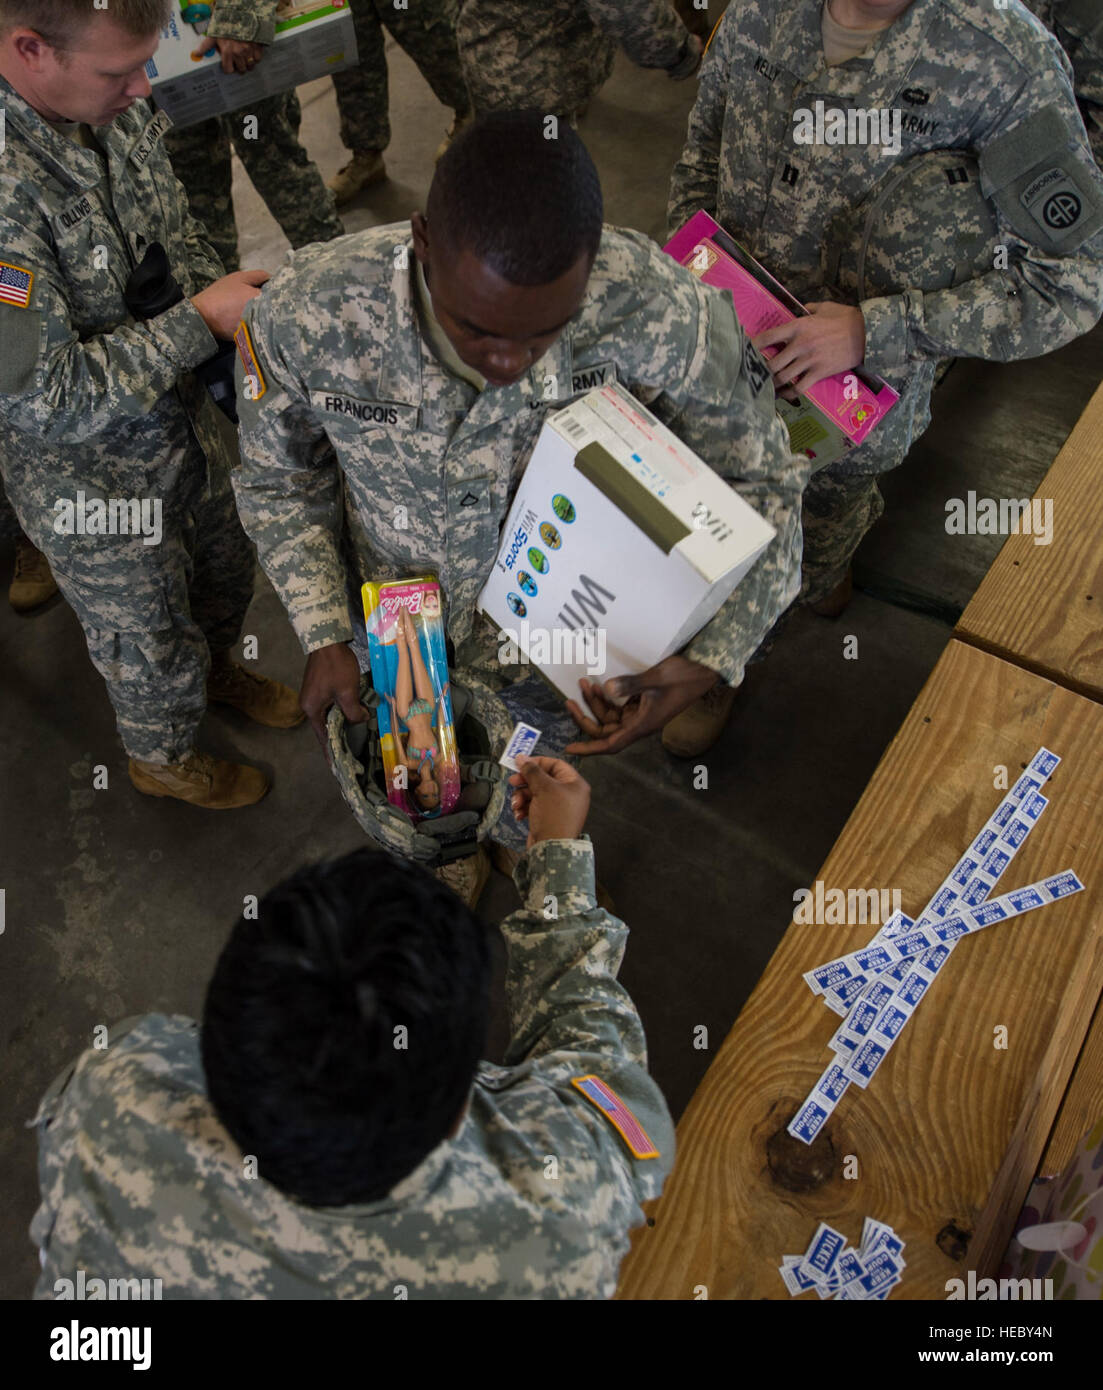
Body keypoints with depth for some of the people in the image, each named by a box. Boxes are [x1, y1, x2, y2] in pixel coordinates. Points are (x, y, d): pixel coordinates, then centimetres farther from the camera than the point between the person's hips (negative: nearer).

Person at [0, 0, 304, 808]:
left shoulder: (114, 102, -10)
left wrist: (241, 311, -10)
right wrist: (201, 320, -26)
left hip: (180, 417, 7)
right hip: (90, 478, -7)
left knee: (226, 565, 29)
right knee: (153, 642, 16)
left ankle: (217, 668, 61)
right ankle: (164, 759, 48)